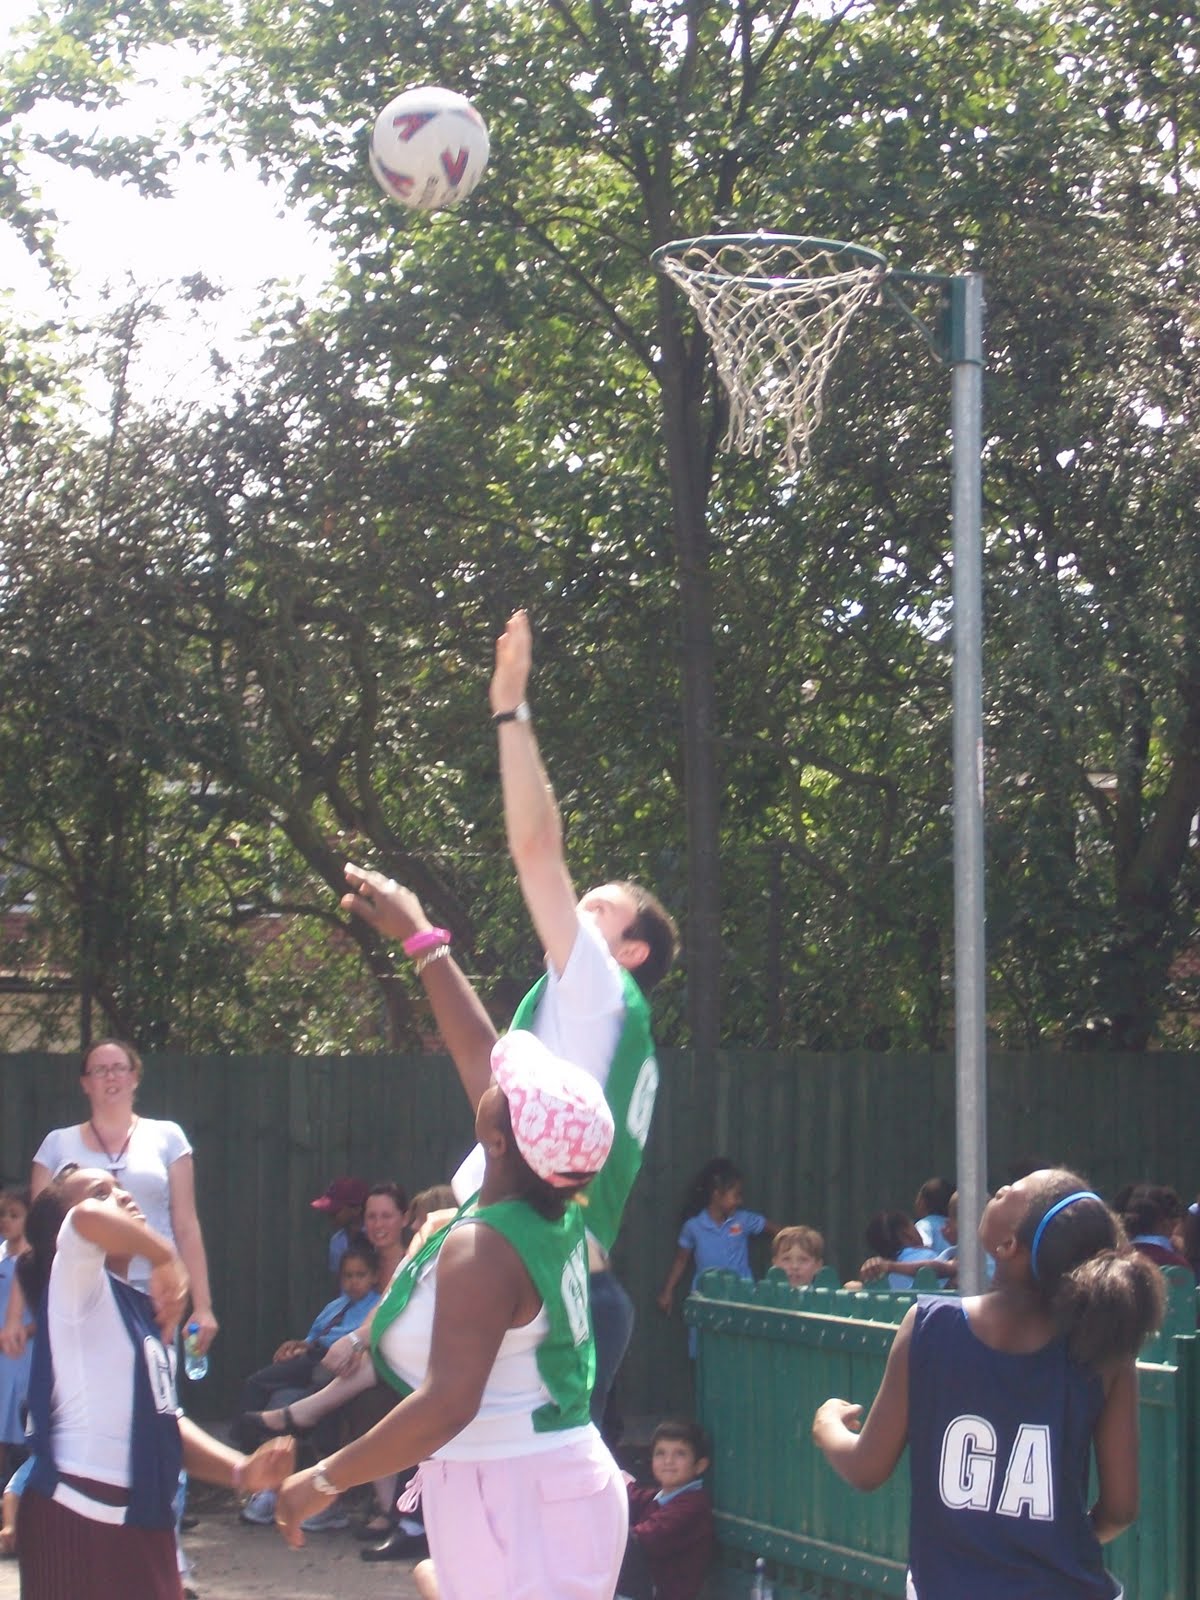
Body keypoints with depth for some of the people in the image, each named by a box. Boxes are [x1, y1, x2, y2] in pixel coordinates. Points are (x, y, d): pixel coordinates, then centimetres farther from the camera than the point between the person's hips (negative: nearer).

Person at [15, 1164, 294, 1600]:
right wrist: (165, 1258, -17)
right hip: (79, 1516, -8)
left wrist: (241, 1471, 9)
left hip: (145, 1519, 8)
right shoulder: (78, 1288, -7)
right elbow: (88, 1219, -30)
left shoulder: (142, 1309, 17)